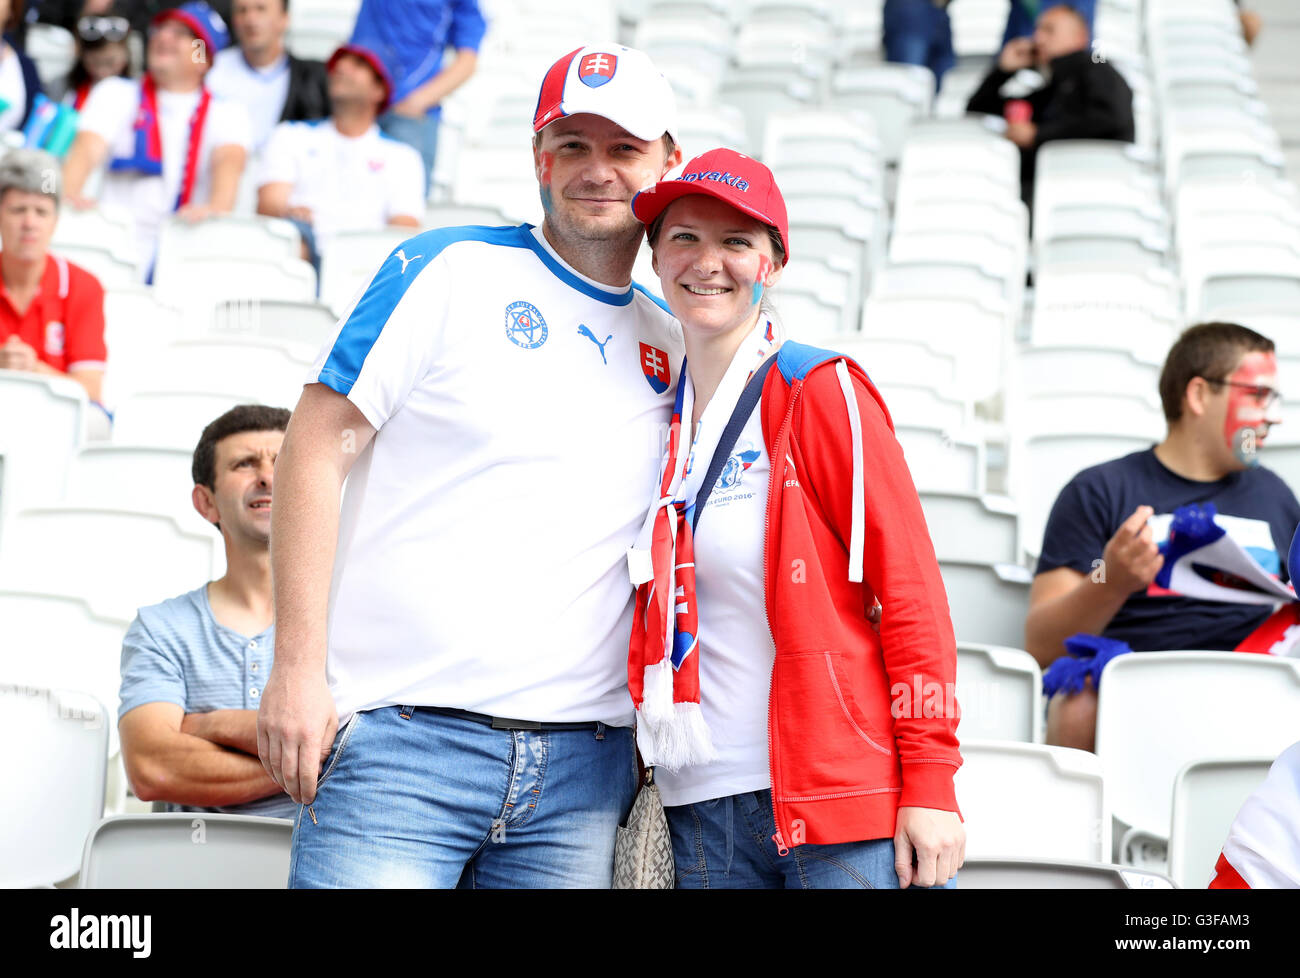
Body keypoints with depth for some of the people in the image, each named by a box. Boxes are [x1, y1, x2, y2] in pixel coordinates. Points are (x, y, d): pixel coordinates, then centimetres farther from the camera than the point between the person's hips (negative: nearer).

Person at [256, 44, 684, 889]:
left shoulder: (672, 343, 14)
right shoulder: (451, 272, 1)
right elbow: (319, 444, -4)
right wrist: (298, 667, -10)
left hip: (584, 767, 4)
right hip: (401, 741, -4)